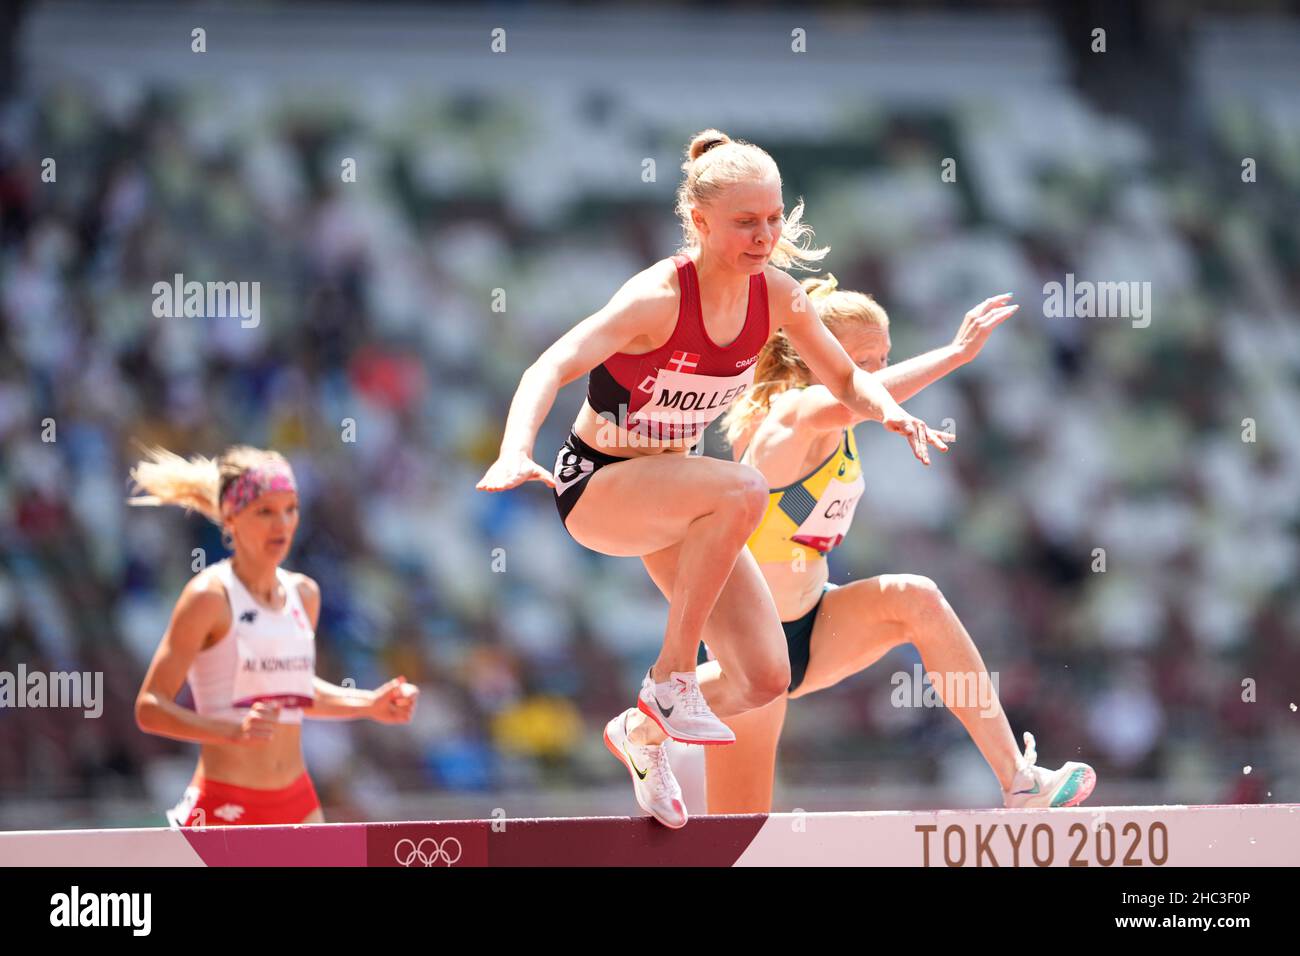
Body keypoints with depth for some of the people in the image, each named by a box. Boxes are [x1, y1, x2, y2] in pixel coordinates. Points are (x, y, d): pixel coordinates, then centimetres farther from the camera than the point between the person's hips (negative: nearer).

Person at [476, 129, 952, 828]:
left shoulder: (774, 293, -8)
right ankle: (669, 681, -24)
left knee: (765, 678, -4)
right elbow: (552, 368, -37)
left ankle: (641, 732, 28)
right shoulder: (659, 298, -27)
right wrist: (515, 452, -57)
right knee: (742, 489, -38)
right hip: (597, 485, -7)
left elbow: (846, 380, 6)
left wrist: (889, 410, -18)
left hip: (671, 491, 7)